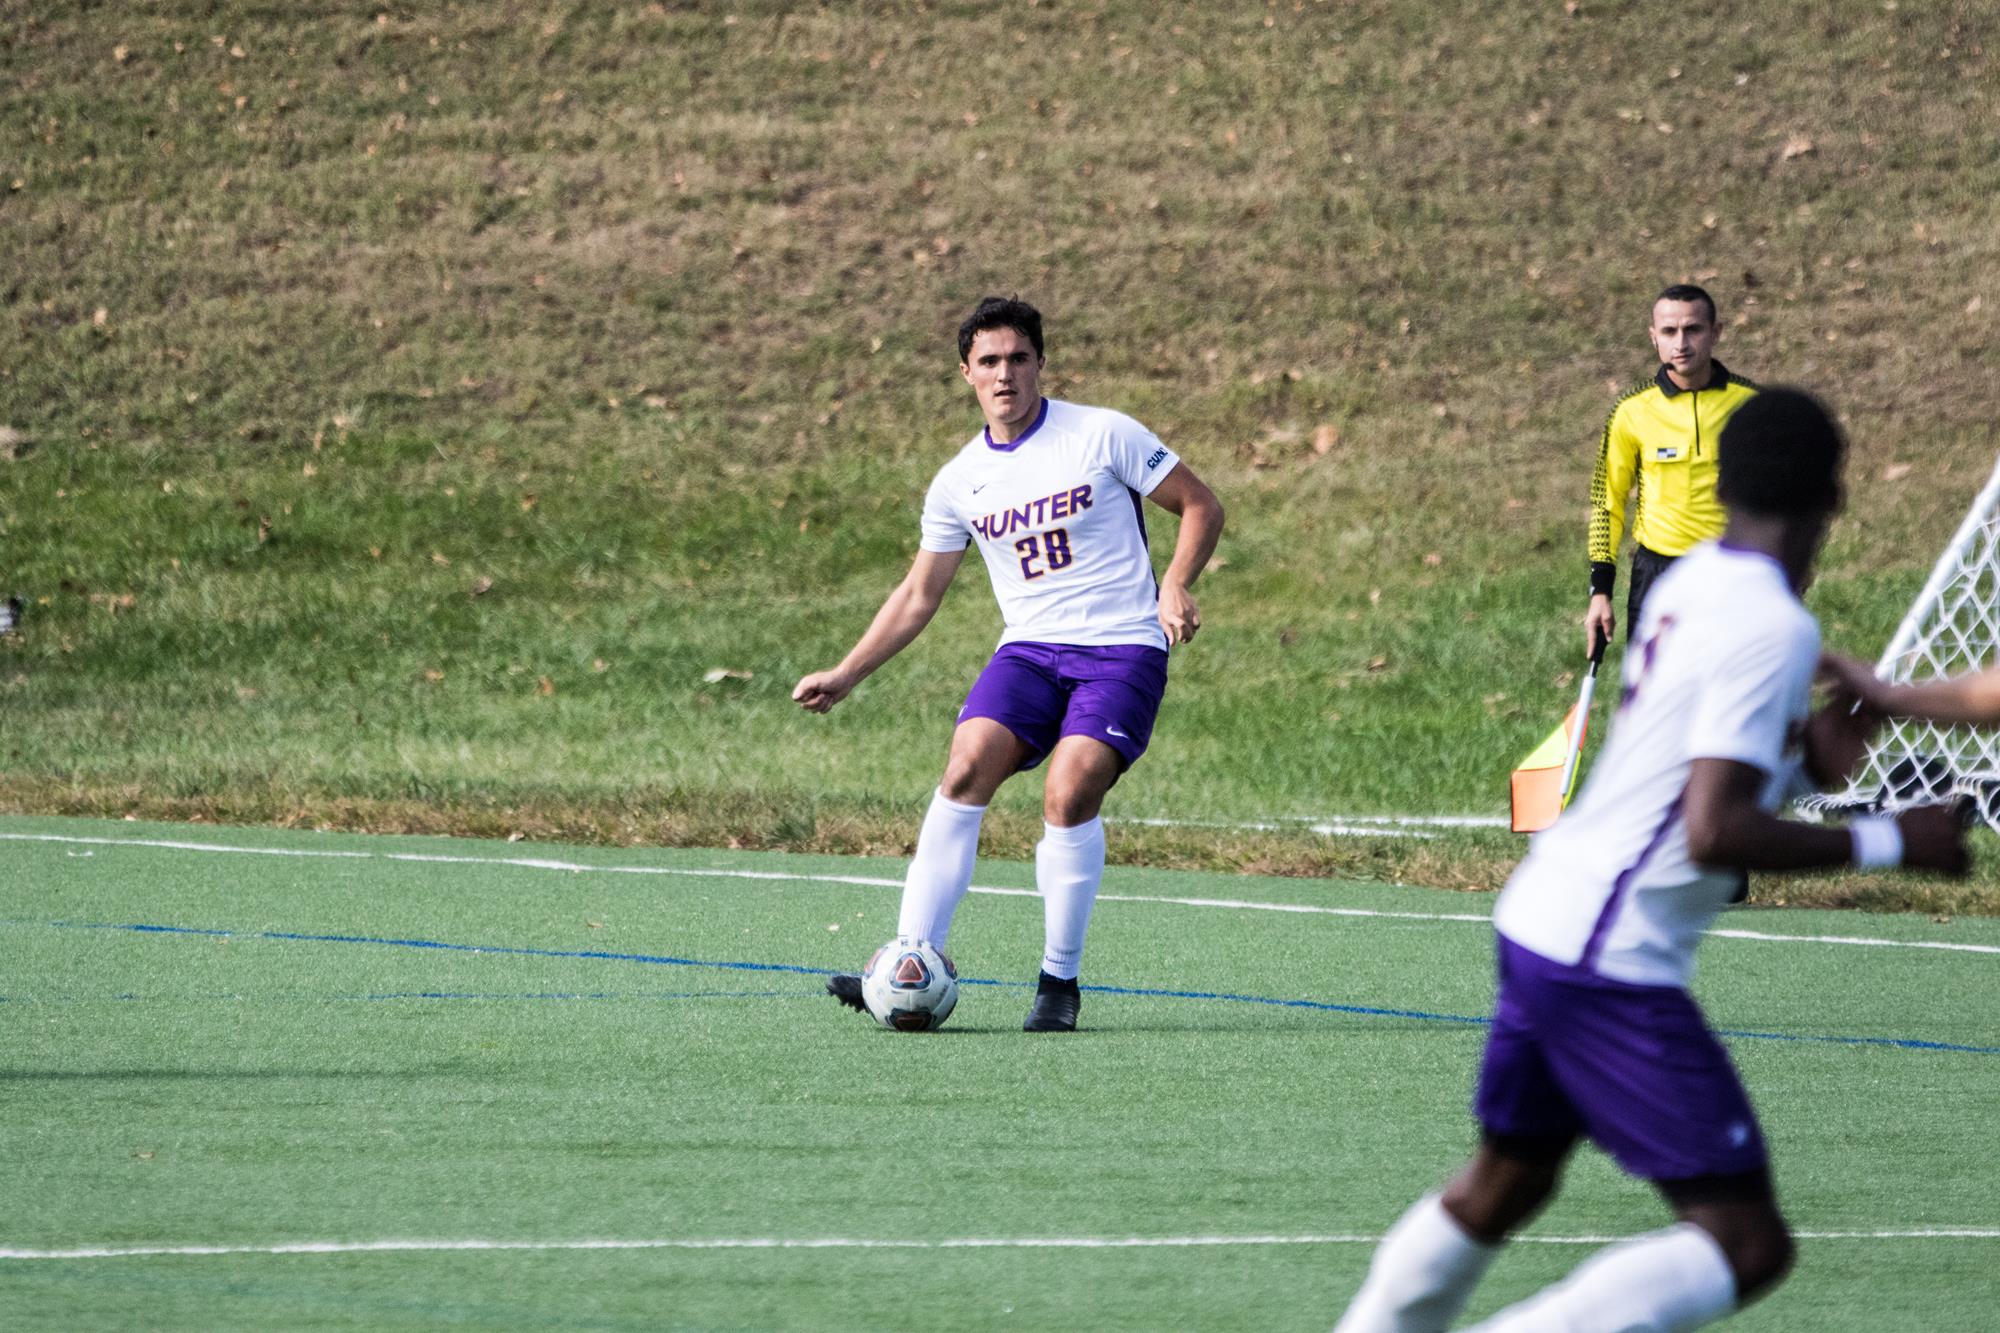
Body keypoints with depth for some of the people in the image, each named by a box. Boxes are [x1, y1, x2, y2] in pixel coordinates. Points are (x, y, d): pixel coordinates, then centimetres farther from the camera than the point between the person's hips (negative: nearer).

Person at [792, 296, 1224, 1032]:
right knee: (964, 772, -19)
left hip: (1122, 648, -4)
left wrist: (1175, 585, -15)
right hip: (1029, 648, 4)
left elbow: (1201, 505, 2)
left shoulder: (1103, 435, -2)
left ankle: (1060, 981, -8)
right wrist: (845, 675, 10)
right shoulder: (958, 482, 9)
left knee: (1069, 795, -23)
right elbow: (919, 595, 17)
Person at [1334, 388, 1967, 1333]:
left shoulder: (1689, 585, 9)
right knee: (1748, 1243, -8)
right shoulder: (1772, 627, -17)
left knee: (1502, 1186, 28)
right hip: (1611, 968, -9)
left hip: (1540, 922, 9)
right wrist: (1887, 842, -16)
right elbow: (1715, 834, -23)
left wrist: (1799, 756, 9)